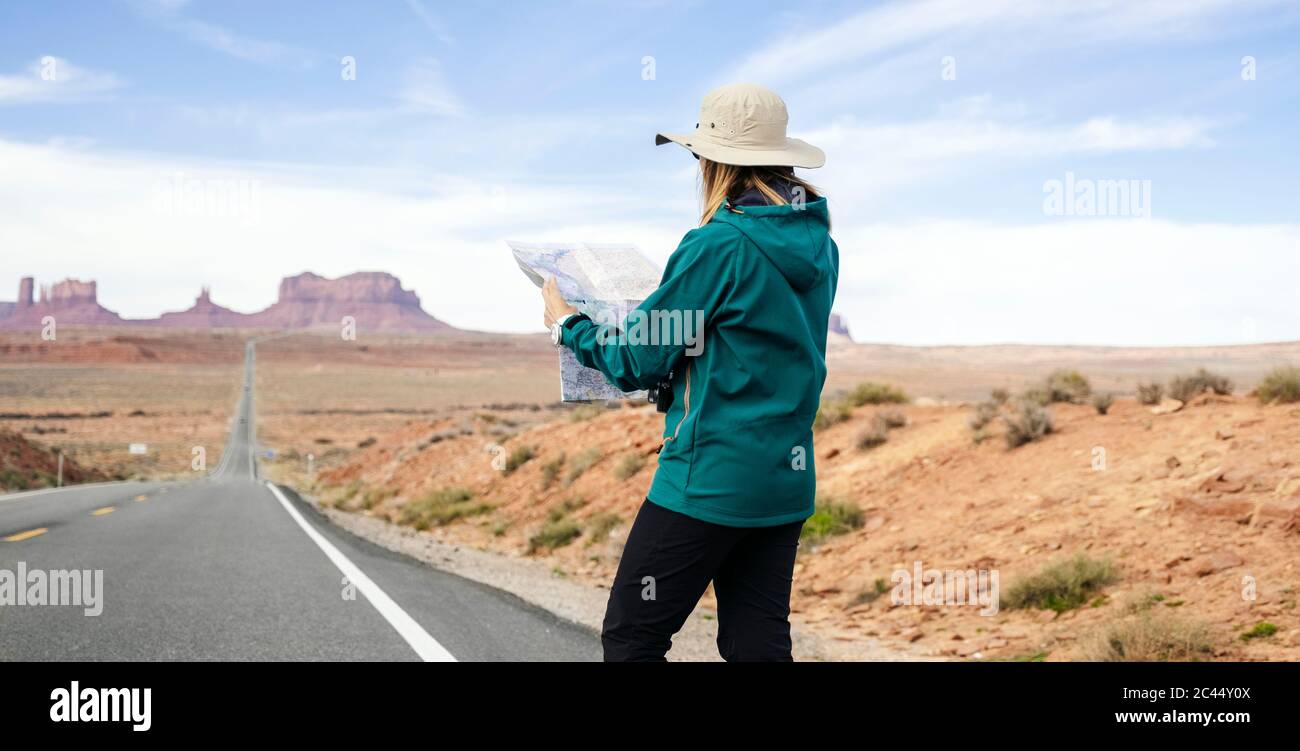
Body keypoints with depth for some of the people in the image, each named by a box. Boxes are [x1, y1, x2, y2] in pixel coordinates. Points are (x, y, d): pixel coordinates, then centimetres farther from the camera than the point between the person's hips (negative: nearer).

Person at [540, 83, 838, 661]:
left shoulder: (720, 244, -16)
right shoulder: (818, 245, 7)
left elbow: (637, 363, -11)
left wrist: (566, 324, 7)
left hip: (711, 478, -8)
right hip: (788, 481, 8)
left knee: (630, 636, 3)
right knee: (757, 641, 11)